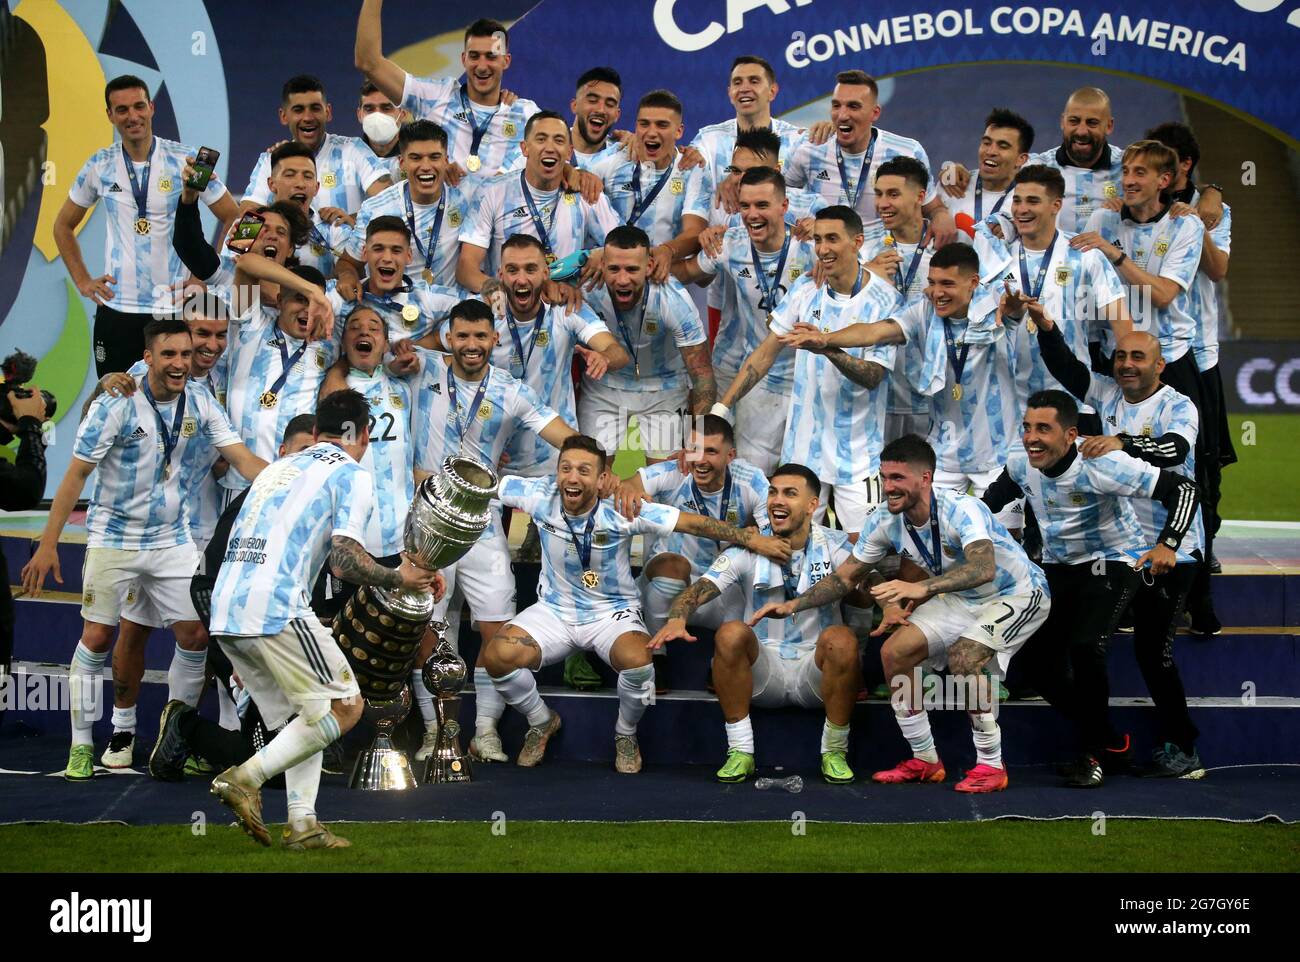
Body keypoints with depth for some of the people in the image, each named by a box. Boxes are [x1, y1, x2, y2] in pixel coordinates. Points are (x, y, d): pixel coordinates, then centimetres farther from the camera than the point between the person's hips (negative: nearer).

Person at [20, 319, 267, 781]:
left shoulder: (199, 402, -4)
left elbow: (243, 458, -5)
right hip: (113, 539, -4)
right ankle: (81, 745, 9)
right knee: (97, 638, -2)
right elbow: (77, 473, -13)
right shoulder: (116, 405, -16)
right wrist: (48, 544, -16)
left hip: (172, 540, 4)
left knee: (196, 635, 0)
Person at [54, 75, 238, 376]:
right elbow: (64, 226, 17)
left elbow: (233, 218, 2)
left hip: (175, 307, -2)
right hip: (115, 308, 2)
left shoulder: (186, 160, -4)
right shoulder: (99, 167, 3)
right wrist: (82, 281, 6)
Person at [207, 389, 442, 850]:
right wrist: (399, 578, 5)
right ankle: (246, 777, -7)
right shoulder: (352, 475, 4)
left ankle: (302, 824, 7)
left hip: (225, 607, 8)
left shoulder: (279, 467, 26)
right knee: (345, 707, 2)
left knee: (305, 717, 17)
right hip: (277, 607, -8)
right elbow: (345, 558, -9)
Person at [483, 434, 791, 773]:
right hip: (555, 609, 3)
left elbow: (693, 523, -19)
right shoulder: (541, 495, -15)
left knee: (637, 661, -35)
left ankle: (625, 734, 1)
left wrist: (754, 539, -20)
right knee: (497, 656, -22)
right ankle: (541, 722, 11)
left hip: (612, 612, -2)